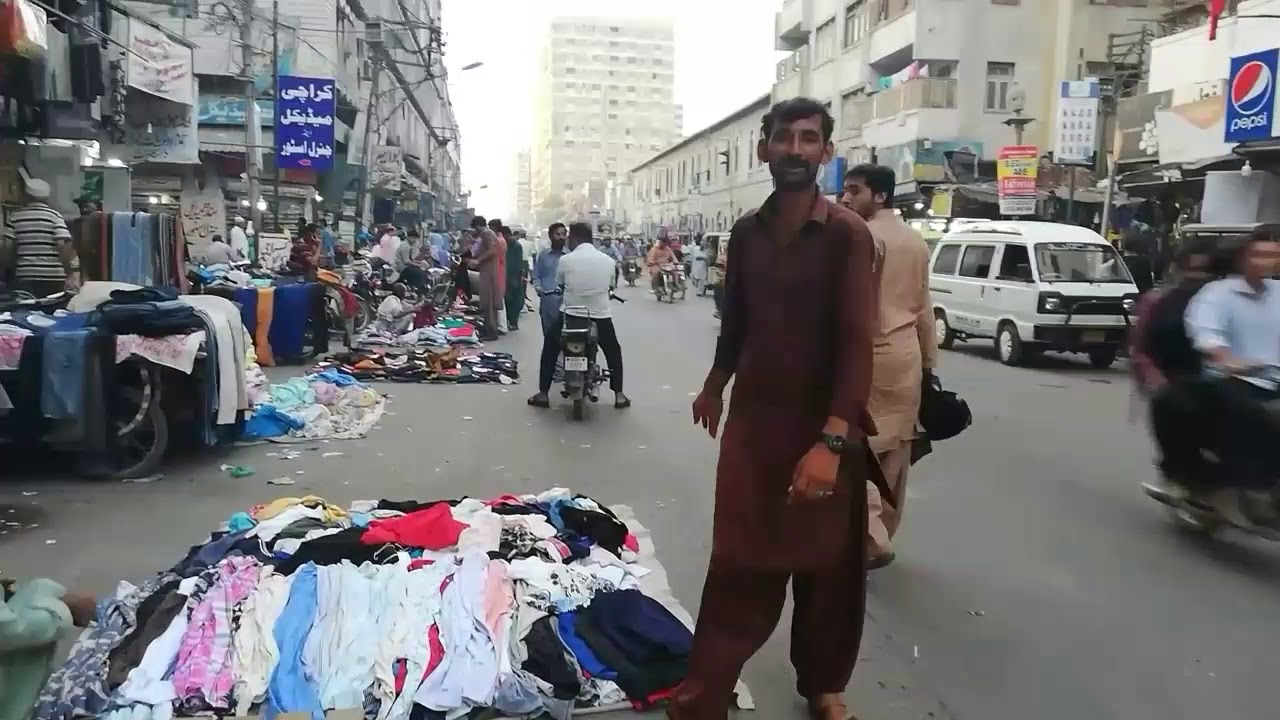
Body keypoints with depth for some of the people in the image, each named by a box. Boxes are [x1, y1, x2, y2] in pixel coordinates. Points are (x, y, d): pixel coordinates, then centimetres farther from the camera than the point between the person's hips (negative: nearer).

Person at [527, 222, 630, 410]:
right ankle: (619, 395, 16)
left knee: (550, 346, 21)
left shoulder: (565, 260, -6)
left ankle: (543, 394, 18)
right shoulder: (608, 260, 0)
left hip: (572, 315, -1)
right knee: (614, 352, 24)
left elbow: (559, 284, 8)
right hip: (601, 316, 1)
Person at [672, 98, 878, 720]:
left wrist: (832, 439, -26)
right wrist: (714, 385, 25)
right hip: (752, 420, 3)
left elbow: (858, 341, -18)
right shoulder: (746, 231, 4)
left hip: (824, 427, -3)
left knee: (828, 567, 12)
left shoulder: (847, 234, -11)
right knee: (738, 564, 6)